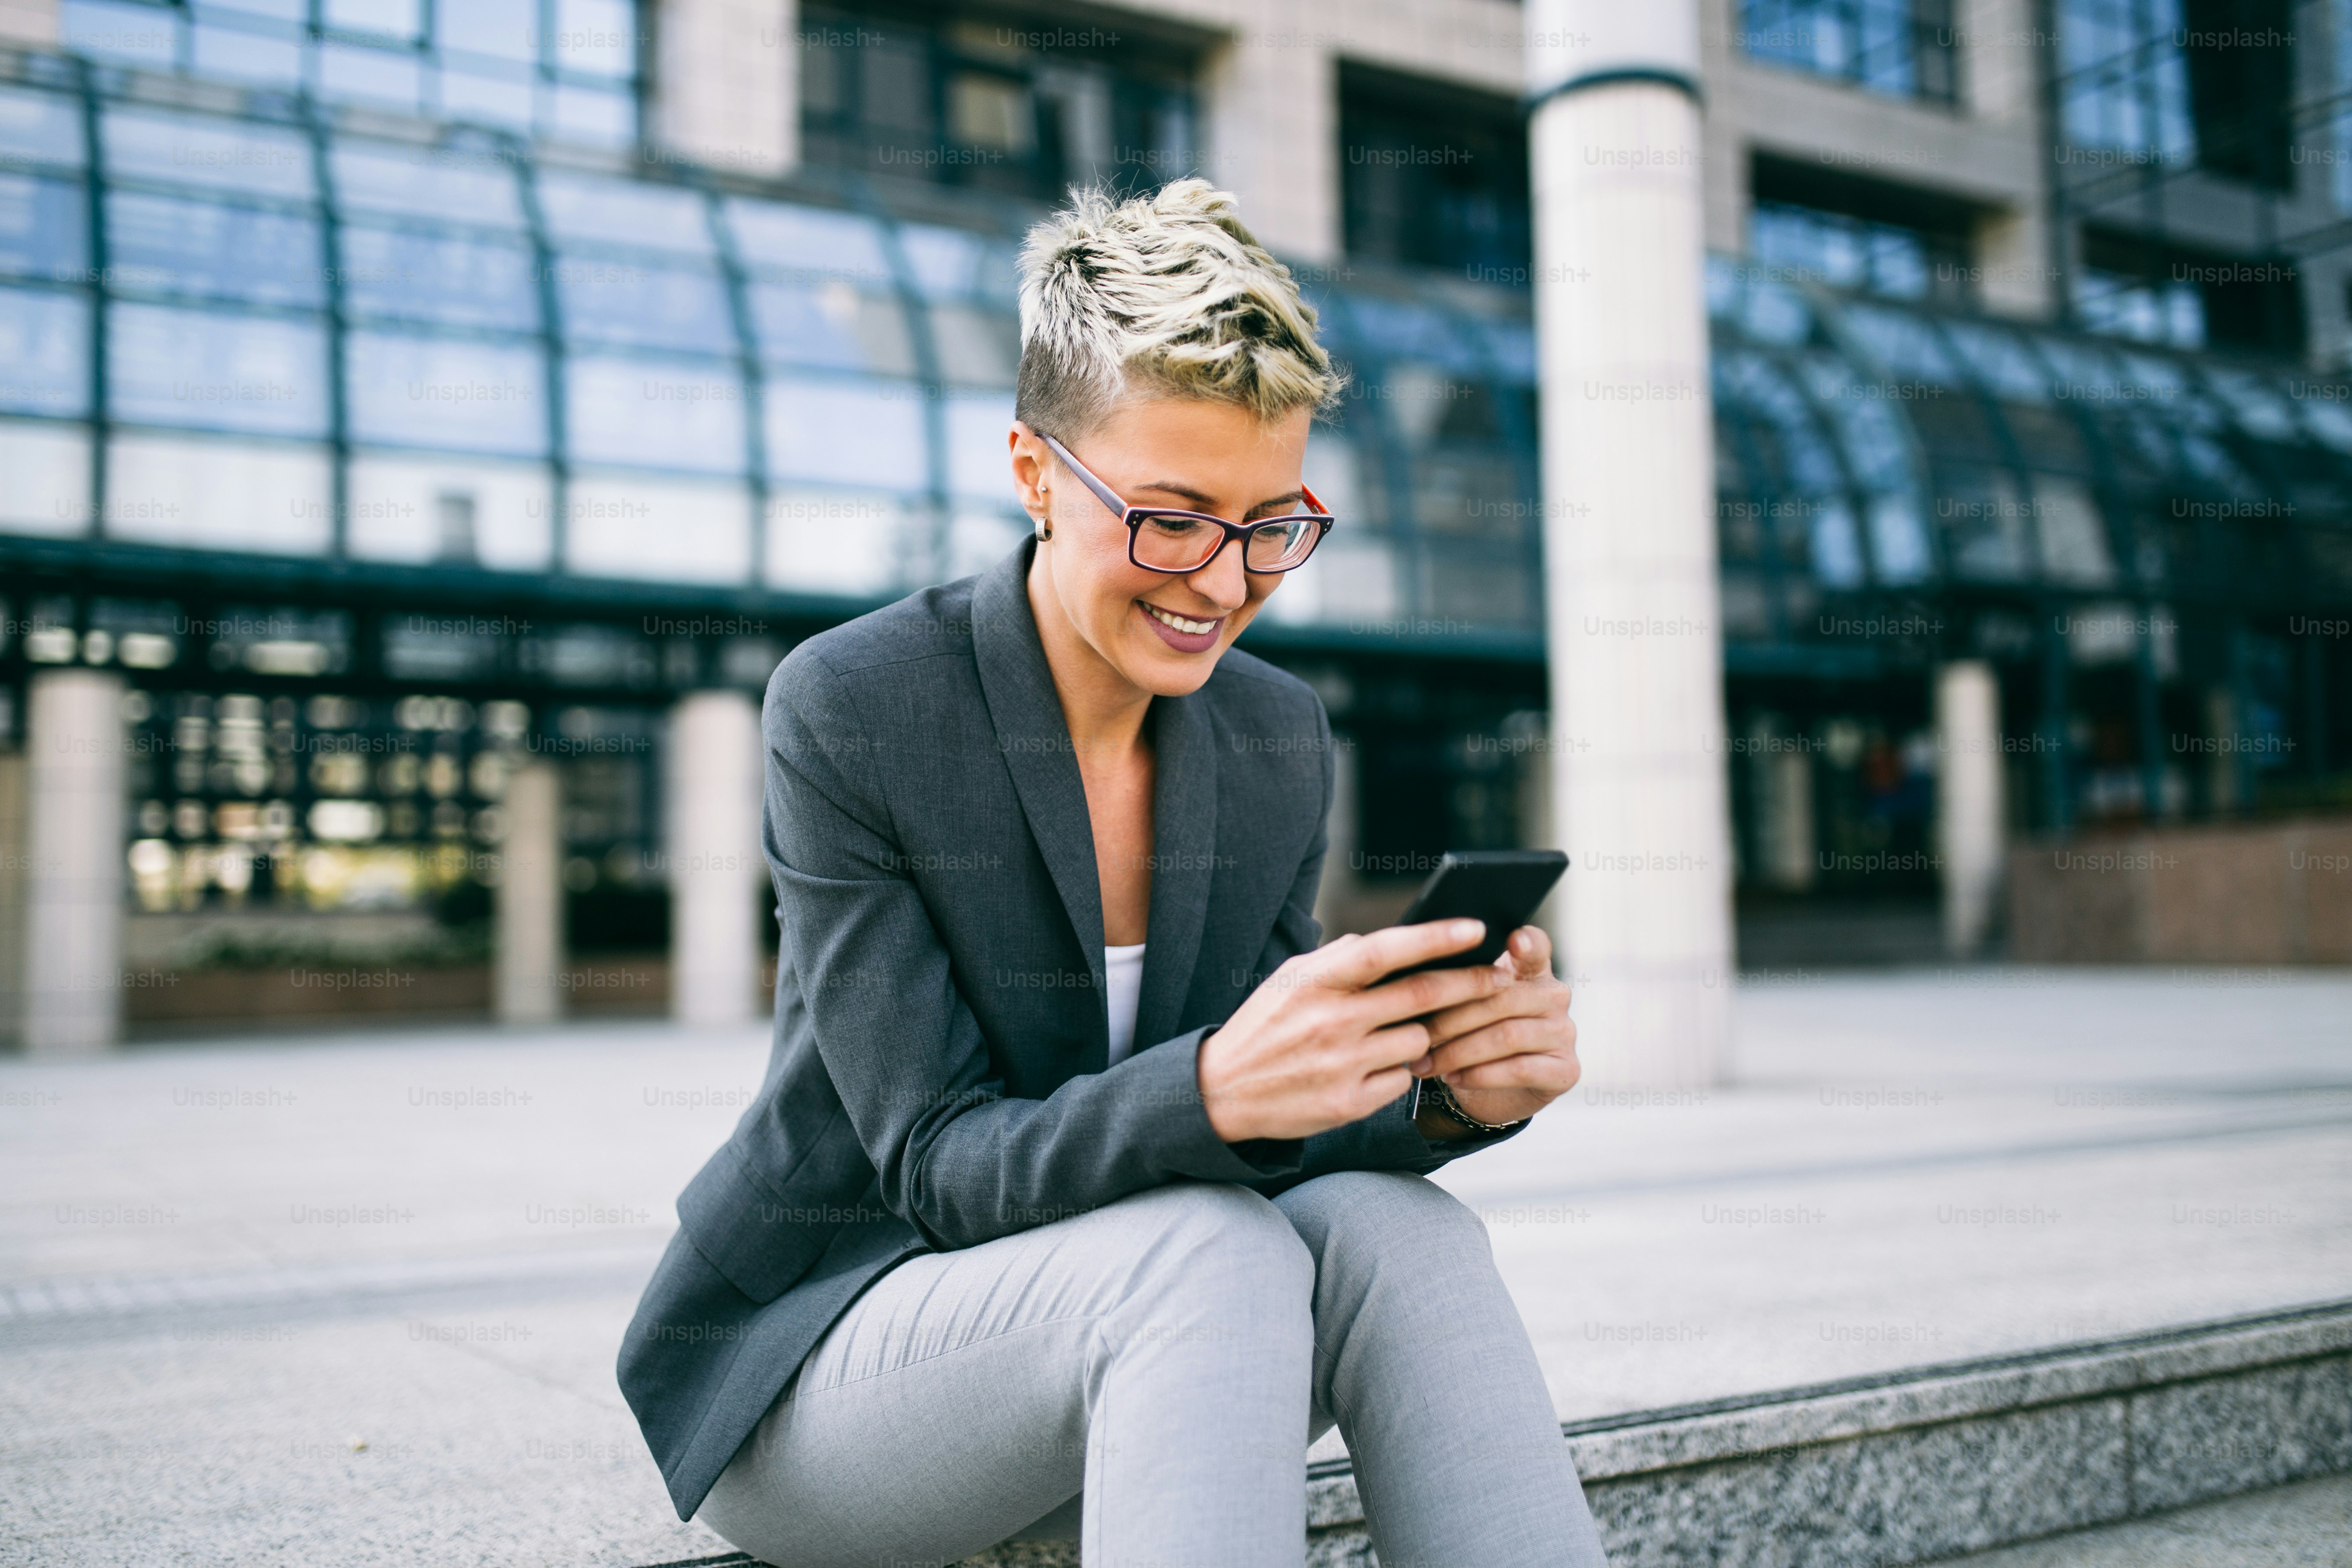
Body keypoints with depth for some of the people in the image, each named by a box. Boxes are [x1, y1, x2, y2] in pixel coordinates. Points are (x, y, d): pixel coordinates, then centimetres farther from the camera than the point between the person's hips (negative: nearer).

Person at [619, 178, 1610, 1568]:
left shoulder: (1282, 740, 0)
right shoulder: (849, 709, -17)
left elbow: (1279, 1129, 0)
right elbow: (941, 1165, -19)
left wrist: (1455, 1089, -22)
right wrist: (1214, 1091, -39)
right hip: (817, 1373, -4)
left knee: (1398, 1228, -26)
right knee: (1209, 1252, -34)